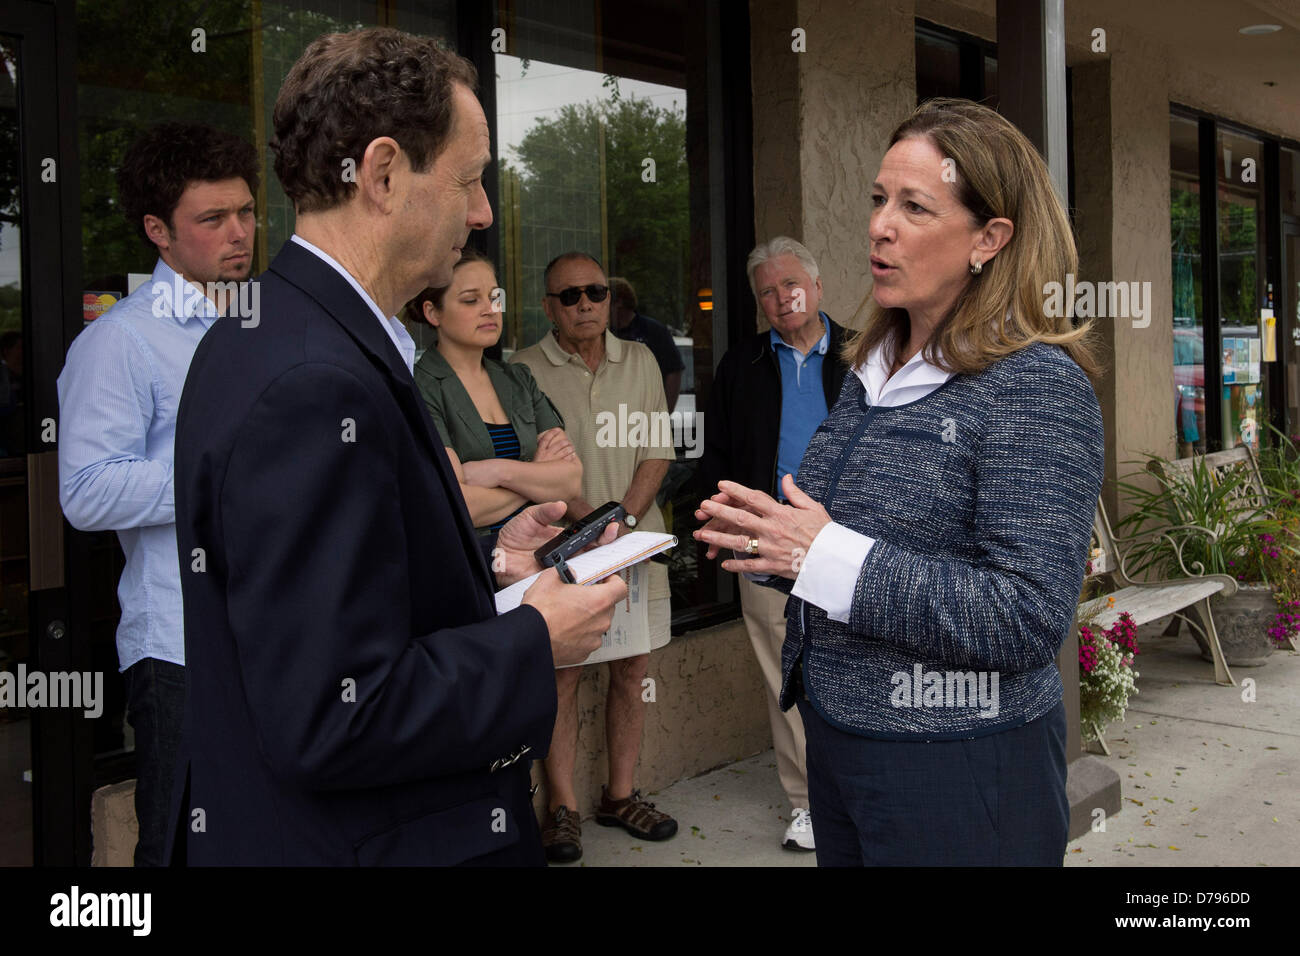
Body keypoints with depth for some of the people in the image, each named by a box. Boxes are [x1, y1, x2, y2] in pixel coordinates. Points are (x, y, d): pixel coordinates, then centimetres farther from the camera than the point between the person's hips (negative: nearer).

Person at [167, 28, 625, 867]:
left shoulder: (266, 337, 4)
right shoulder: (313, 385, -27)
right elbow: (333, 723, -29)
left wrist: (487, 563, 4)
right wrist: (535, 640, -17)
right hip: (350, 840, -9)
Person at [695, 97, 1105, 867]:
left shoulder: (1036, 387, -17)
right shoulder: (874, 372, 8)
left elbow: (1028, 617, -24)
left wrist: (829, 555, -25)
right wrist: (766, 541, -3)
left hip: (960, 773, -7)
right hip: (835, 739, 7)